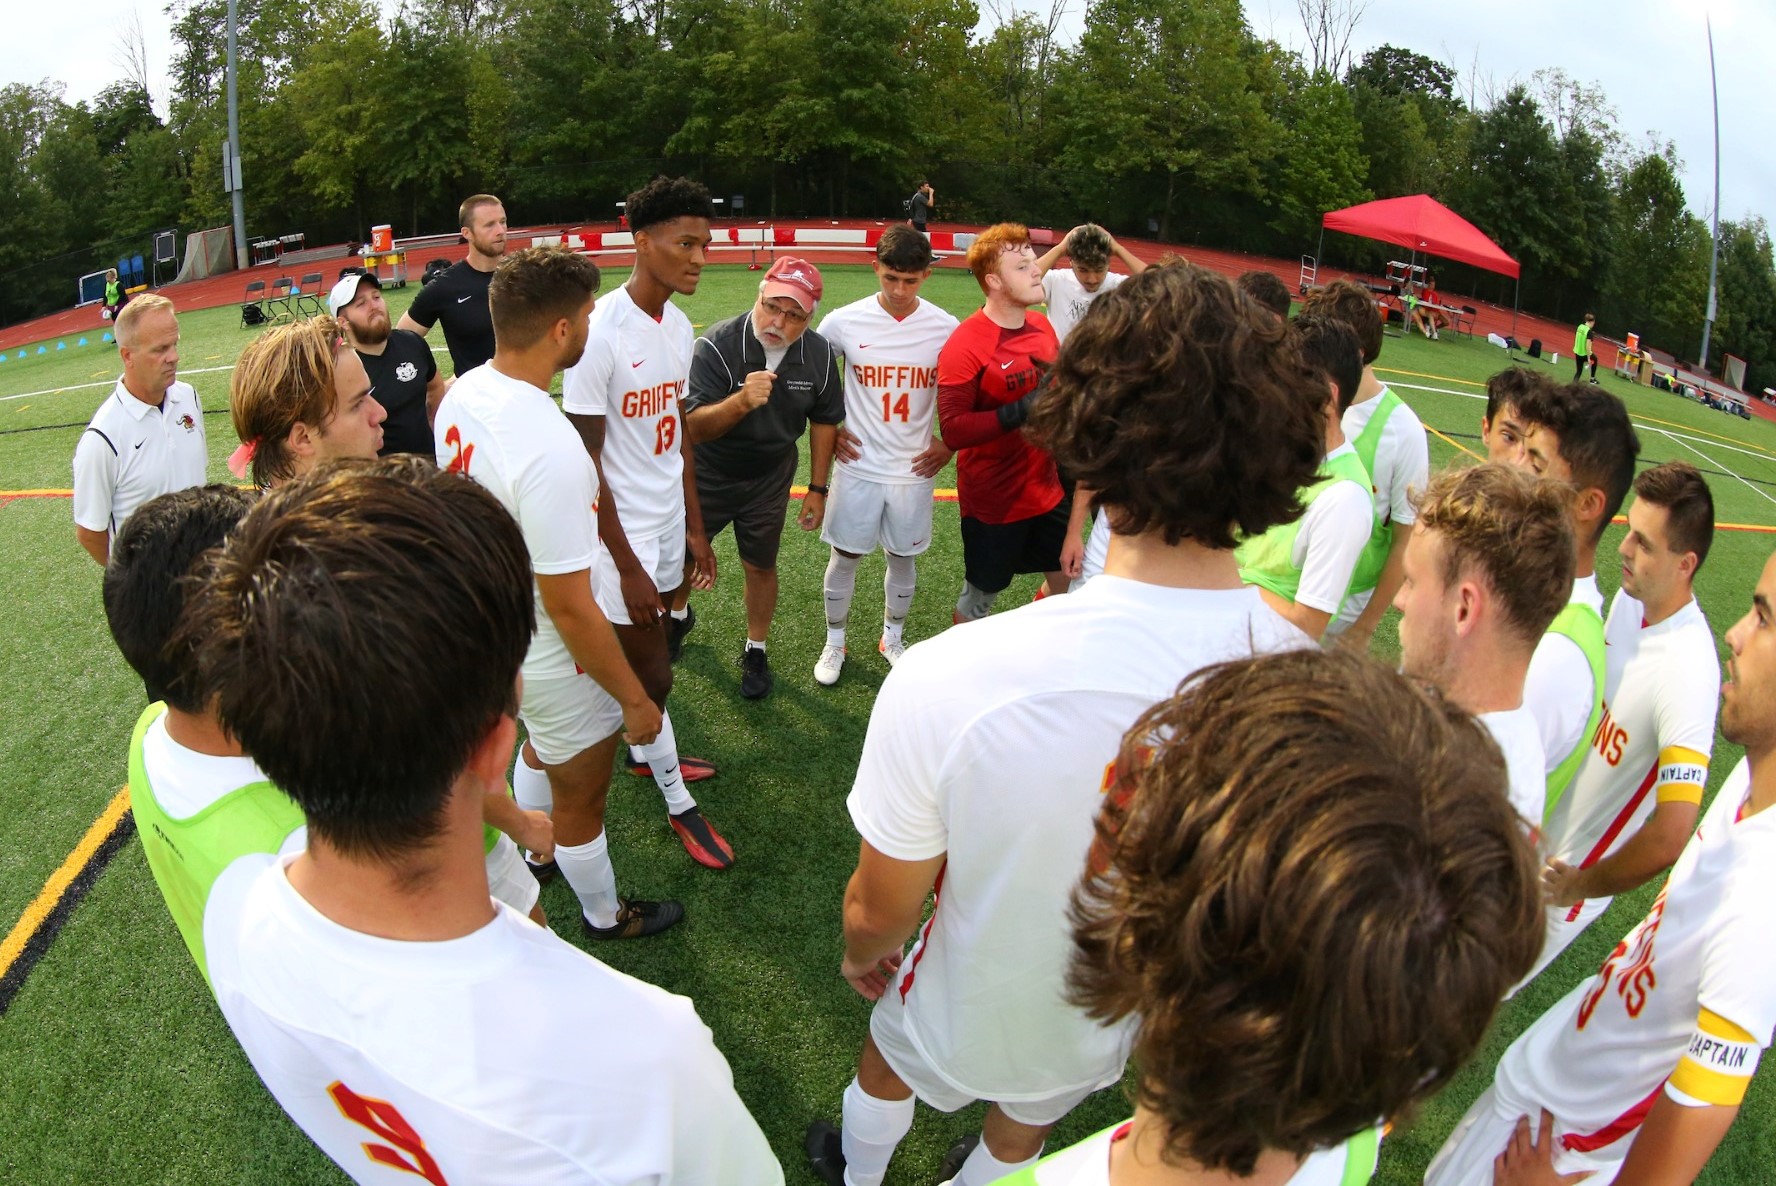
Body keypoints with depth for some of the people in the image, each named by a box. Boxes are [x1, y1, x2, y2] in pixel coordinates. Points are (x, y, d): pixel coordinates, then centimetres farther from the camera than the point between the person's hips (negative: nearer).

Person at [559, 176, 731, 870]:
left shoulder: (680, 326, 4)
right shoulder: (600, 332, -20)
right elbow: (585, 463, -18)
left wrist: (694, 527, 13)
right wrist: (627, 566, -16)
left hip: (669, 519, 7)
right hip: (622, 529, -7)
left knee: (645, 652, 20)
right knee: (652, 675, 2)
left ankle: (643, 752, 42)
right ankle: (678, 801, 20)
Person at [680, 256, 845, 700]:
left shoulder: (819, 354, -15)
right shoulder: (716, 346, -28)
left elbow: (824, 420, 1)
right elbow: (693, 426, -34)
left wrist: (817, 489, 2)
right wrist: (741, 401, -52)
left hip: (769, 479, 2)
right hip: (706, 475, -1)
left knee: (761, 566, 11)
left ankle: (755, 652, 33)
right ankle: (676, 617, 47)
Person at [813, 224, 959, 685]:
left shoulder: (946, 329, -7)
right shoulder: (844, 322, -9)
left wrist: (948, 444, 0)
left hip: (914, 469, 1)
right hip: (858, 465, -1)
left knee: (903, 558, 14)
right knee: (844, 557, 8)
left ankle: (893, 637, 36)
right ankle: (834, 642, 28)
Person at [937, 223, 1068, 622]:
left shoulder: (1042, 325, 2)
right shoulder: (965, 345, -20)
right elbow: (952, 432, -26)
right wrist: (1019, 412, -31)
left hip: (1046, 491, 7)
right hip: (993, 502, -6)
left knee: (1068, 583, 18)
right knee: (978, 600, 12)